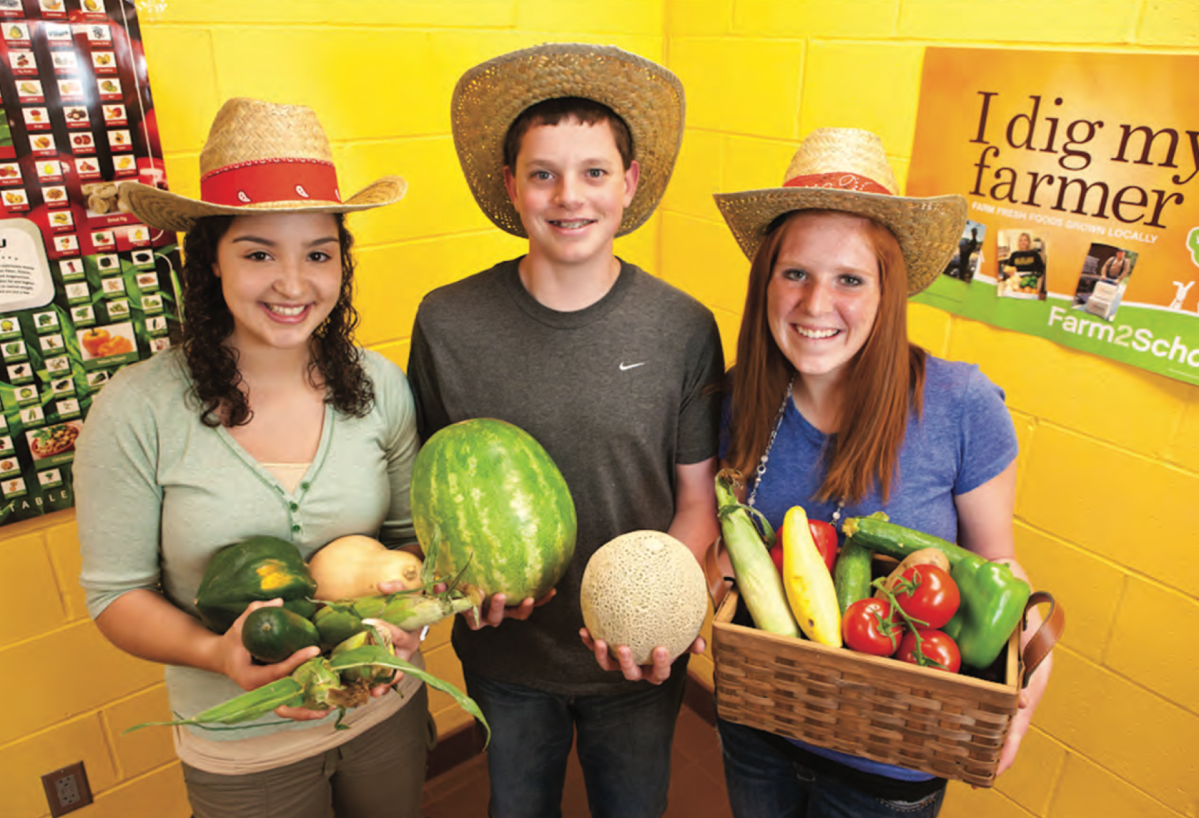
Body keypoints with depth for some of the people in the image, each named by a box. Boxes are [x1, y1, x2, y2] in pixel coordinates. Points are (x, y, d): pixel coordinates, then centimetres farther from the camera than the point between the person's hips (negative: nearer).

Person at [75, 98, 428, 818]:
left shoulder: (381, 386, -10)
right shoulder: (139, 411, -18)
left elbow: (411, 533, 2)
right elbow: (118, 594, -9)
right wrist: (216, 652, -26)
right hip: (242, 748, -2)